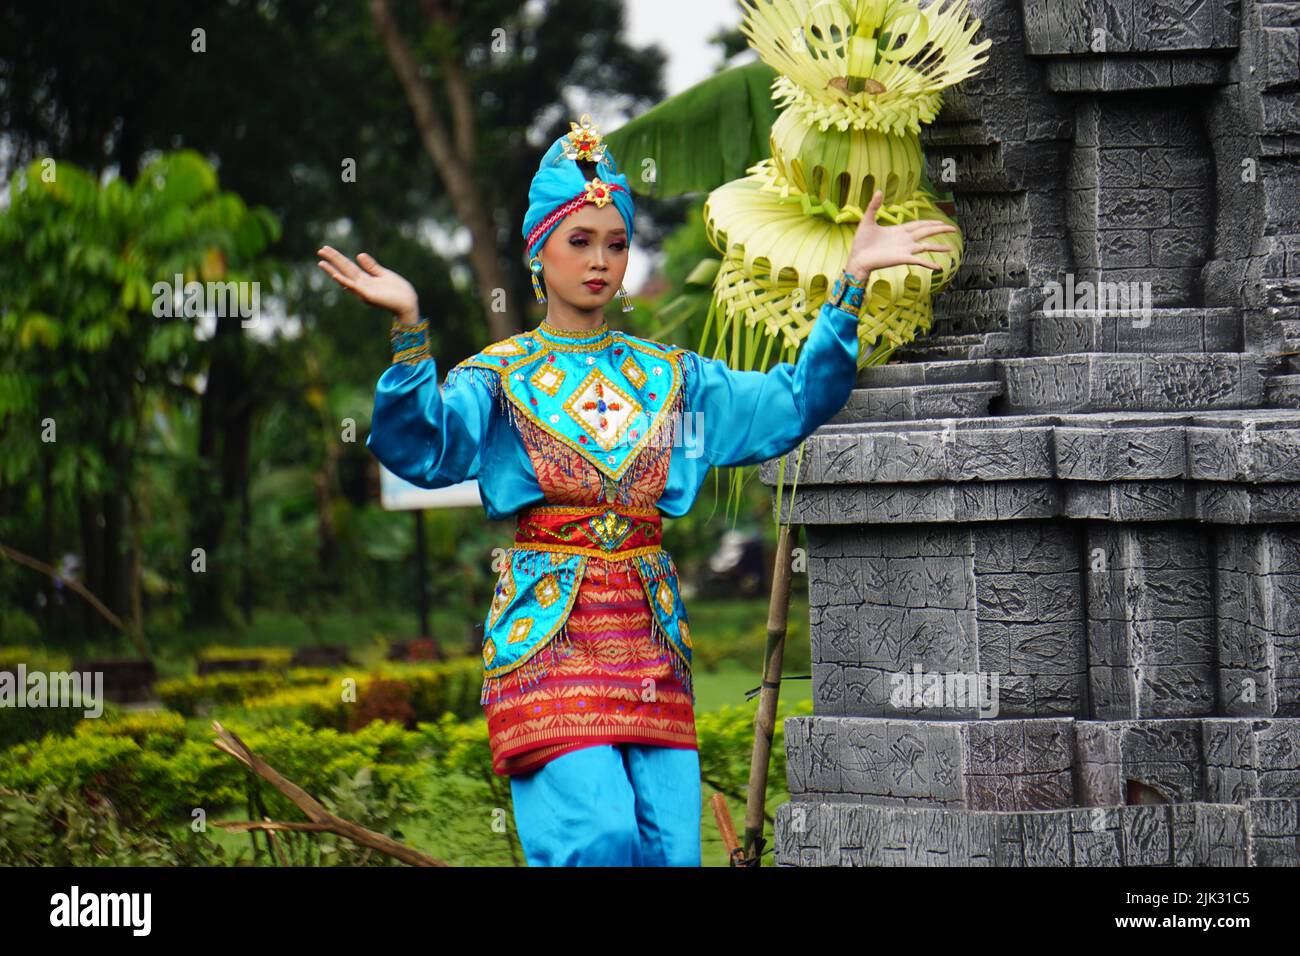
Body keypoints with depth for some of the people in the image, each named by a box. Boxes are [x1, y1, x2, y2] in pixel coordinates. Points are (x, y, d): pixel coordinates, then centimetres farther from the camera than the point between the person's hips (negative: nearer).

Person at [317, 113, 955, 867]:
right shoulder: (501, 377, 3)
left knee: (669, 843, -4)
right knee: (598, 834, -19)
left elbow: (795, 404, 9)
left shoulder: (669, 377, 15)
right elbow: (422, 445, -15)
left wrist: (851, 285, 1)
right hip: (549, 632, -4)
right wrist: (409, 330, -30)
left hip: (652, 635, 4)